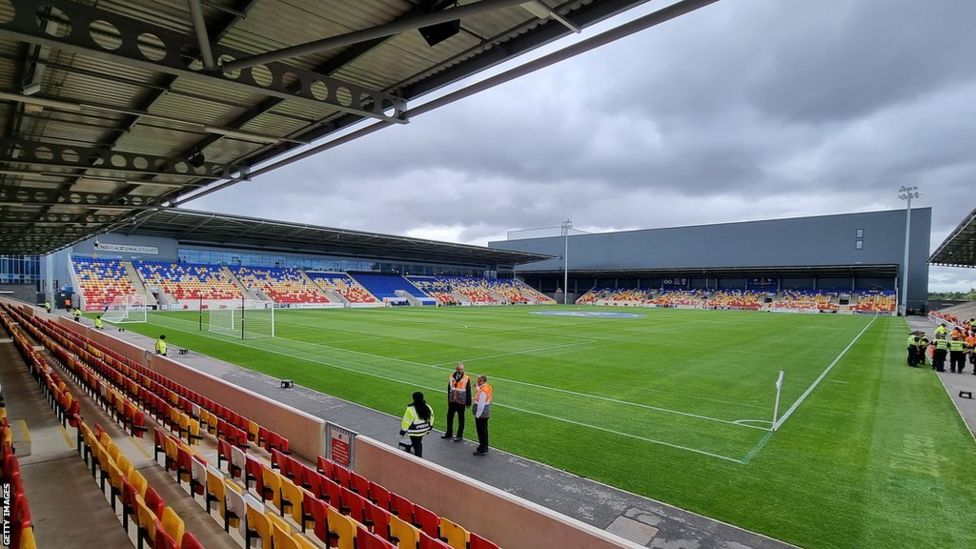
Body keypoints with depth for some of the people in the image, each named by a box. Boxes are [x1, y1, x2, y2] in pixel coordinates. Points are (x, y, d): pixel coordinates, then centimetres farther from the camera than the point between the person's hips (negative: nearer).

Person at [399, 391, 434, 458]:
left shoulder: (411, 409, -24)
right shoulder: (427, 407, -5)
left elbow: (406, 421, -18)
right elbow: (431, 418, 5)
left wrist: (403, 430, -6)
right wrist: (429, 428, 18)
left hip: (415, 431, -6)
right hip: (424, 430, 6)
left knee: (416, 444, 9)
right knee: (419, 442, 24)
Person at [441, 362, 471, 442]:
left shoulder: (466, 378, -9)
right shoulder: (452, 376, 1)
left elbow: (468, 391, -5)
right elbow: (449, 388, 9)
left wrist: (468, 402, -5)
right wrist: (449, 399, 10)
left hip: (461, 402, -4)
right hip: (452, 401, 4)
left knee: (461, 419, 7)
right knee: (449, 417, 14)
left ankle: (459, 436, 19)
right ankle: (449, 433, 30)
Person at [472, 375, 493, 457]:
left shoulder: (483, 391, -25)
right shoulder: (488, 387, 4)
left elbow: (481, 404, -24)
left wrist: (477, 415, -18)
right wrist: (477, 388, 4)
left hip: (481, 414, -10)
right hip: (486, 413, 10)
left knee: (481, 432, 1)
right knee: (484, 431, 20)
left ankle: (482, 450, 11)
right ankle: (484, 447, 34)